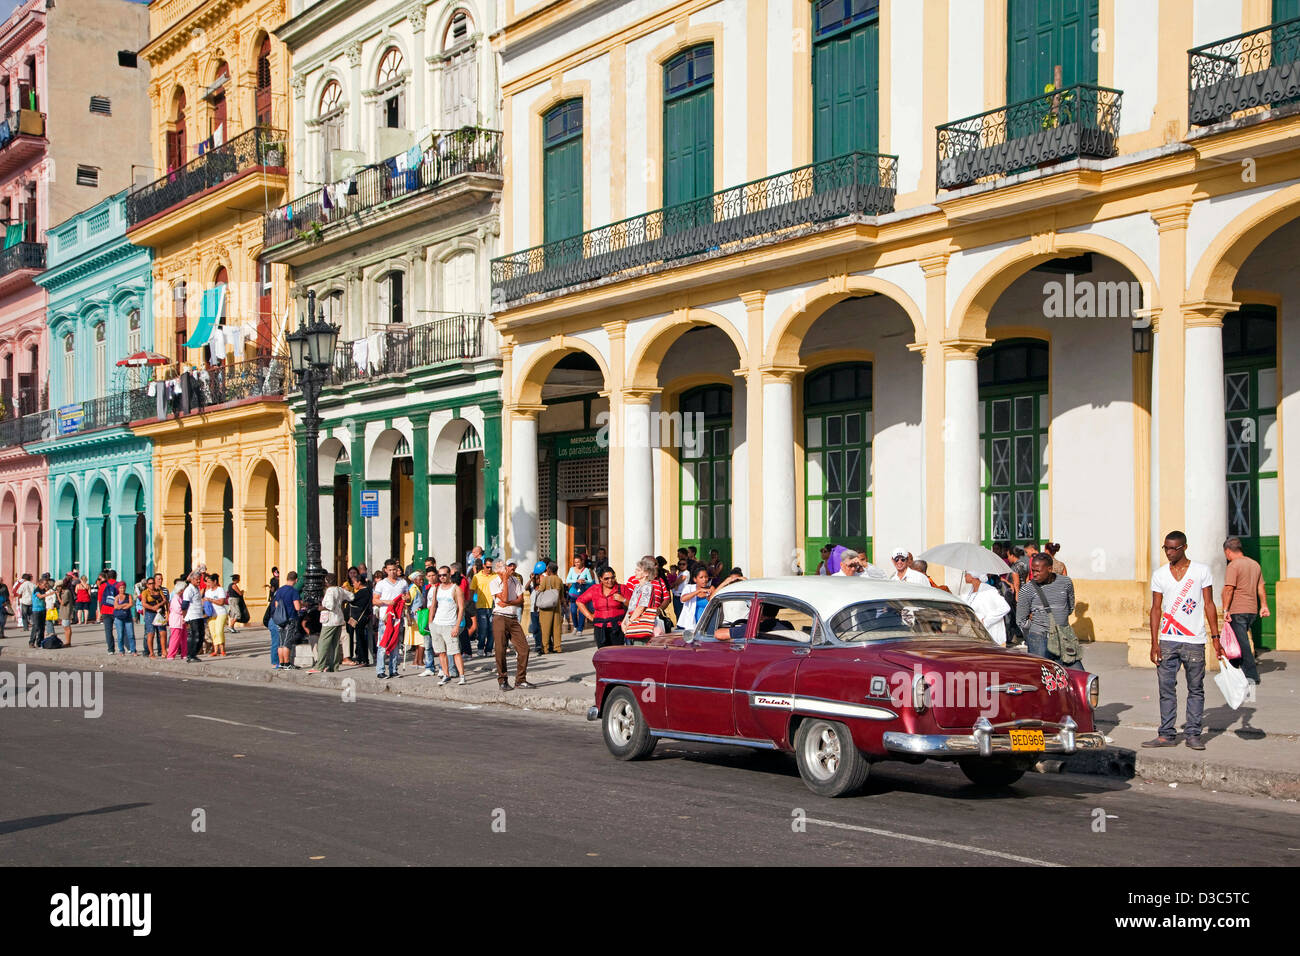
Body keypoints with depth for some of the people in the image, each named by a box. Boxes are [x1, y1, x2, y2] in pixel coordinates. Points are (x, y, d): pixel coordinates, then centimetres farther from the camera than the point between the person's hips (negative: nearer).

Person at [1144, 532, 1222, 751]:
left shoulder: (1201, 571, 1)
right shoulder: (1159, 574, 7)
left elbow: (1209, 605, 3)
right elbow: (1156, 609, 8)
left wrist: (1215, 638, -3)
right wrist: (1154, 642, 1)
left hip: (1194, 641, -2)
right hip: (1167, 640, 2)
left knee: (1195, 689, 4)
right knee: (1166, 689, 2)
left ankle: (1193, 734, 10)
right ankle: (1167, 734, 7)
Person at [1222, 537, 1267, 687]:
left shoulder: (1234, 565, -11)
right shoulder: (1255, 564, 14)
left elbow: (1229, 589, -17)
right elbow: (1261, 587, 16)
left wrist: (1225, 610, -17)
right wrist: (1264, 606, 19)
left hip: (1237, 611, -8)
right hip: (1252, 610, 8)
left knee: (1242, 642, -5)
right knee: (1241, 641, 17)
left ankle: (1252, 675, -8)